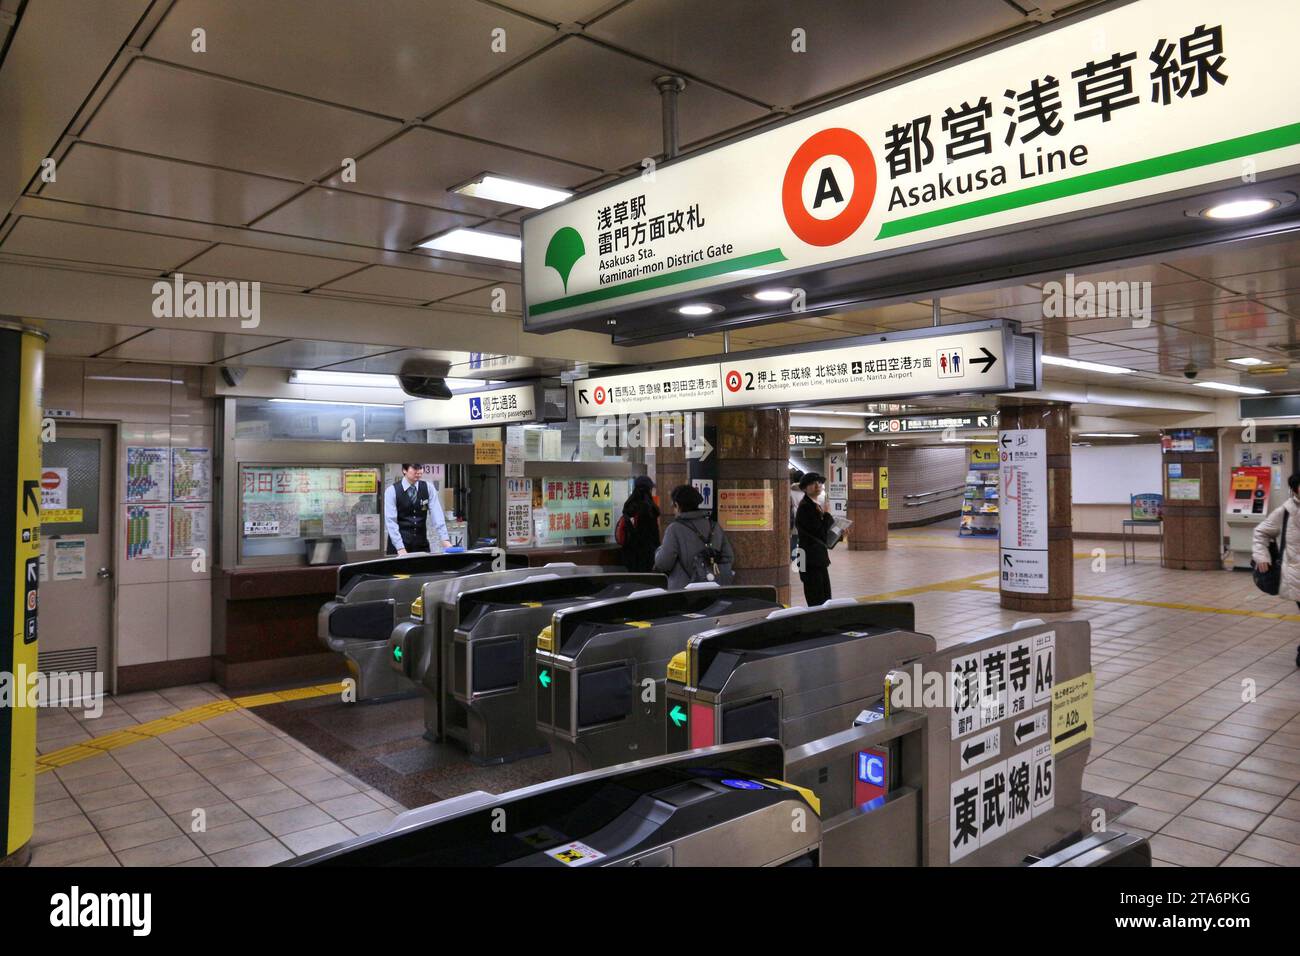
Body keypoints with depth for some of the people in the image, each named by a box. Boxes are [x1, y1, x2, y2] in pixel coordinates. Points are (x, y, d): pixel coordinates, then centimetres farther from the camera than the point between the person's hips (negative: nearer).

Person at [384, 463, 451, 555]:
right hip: (398, 545, -2)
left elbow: (437, 515, -8)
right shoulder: (392, 491, -7)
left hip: (422, 544, 3)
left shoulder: (428, 488, 0)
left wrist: (445, 541, -21)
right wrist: (400, 548, -22)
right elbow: (391, 521, -13)